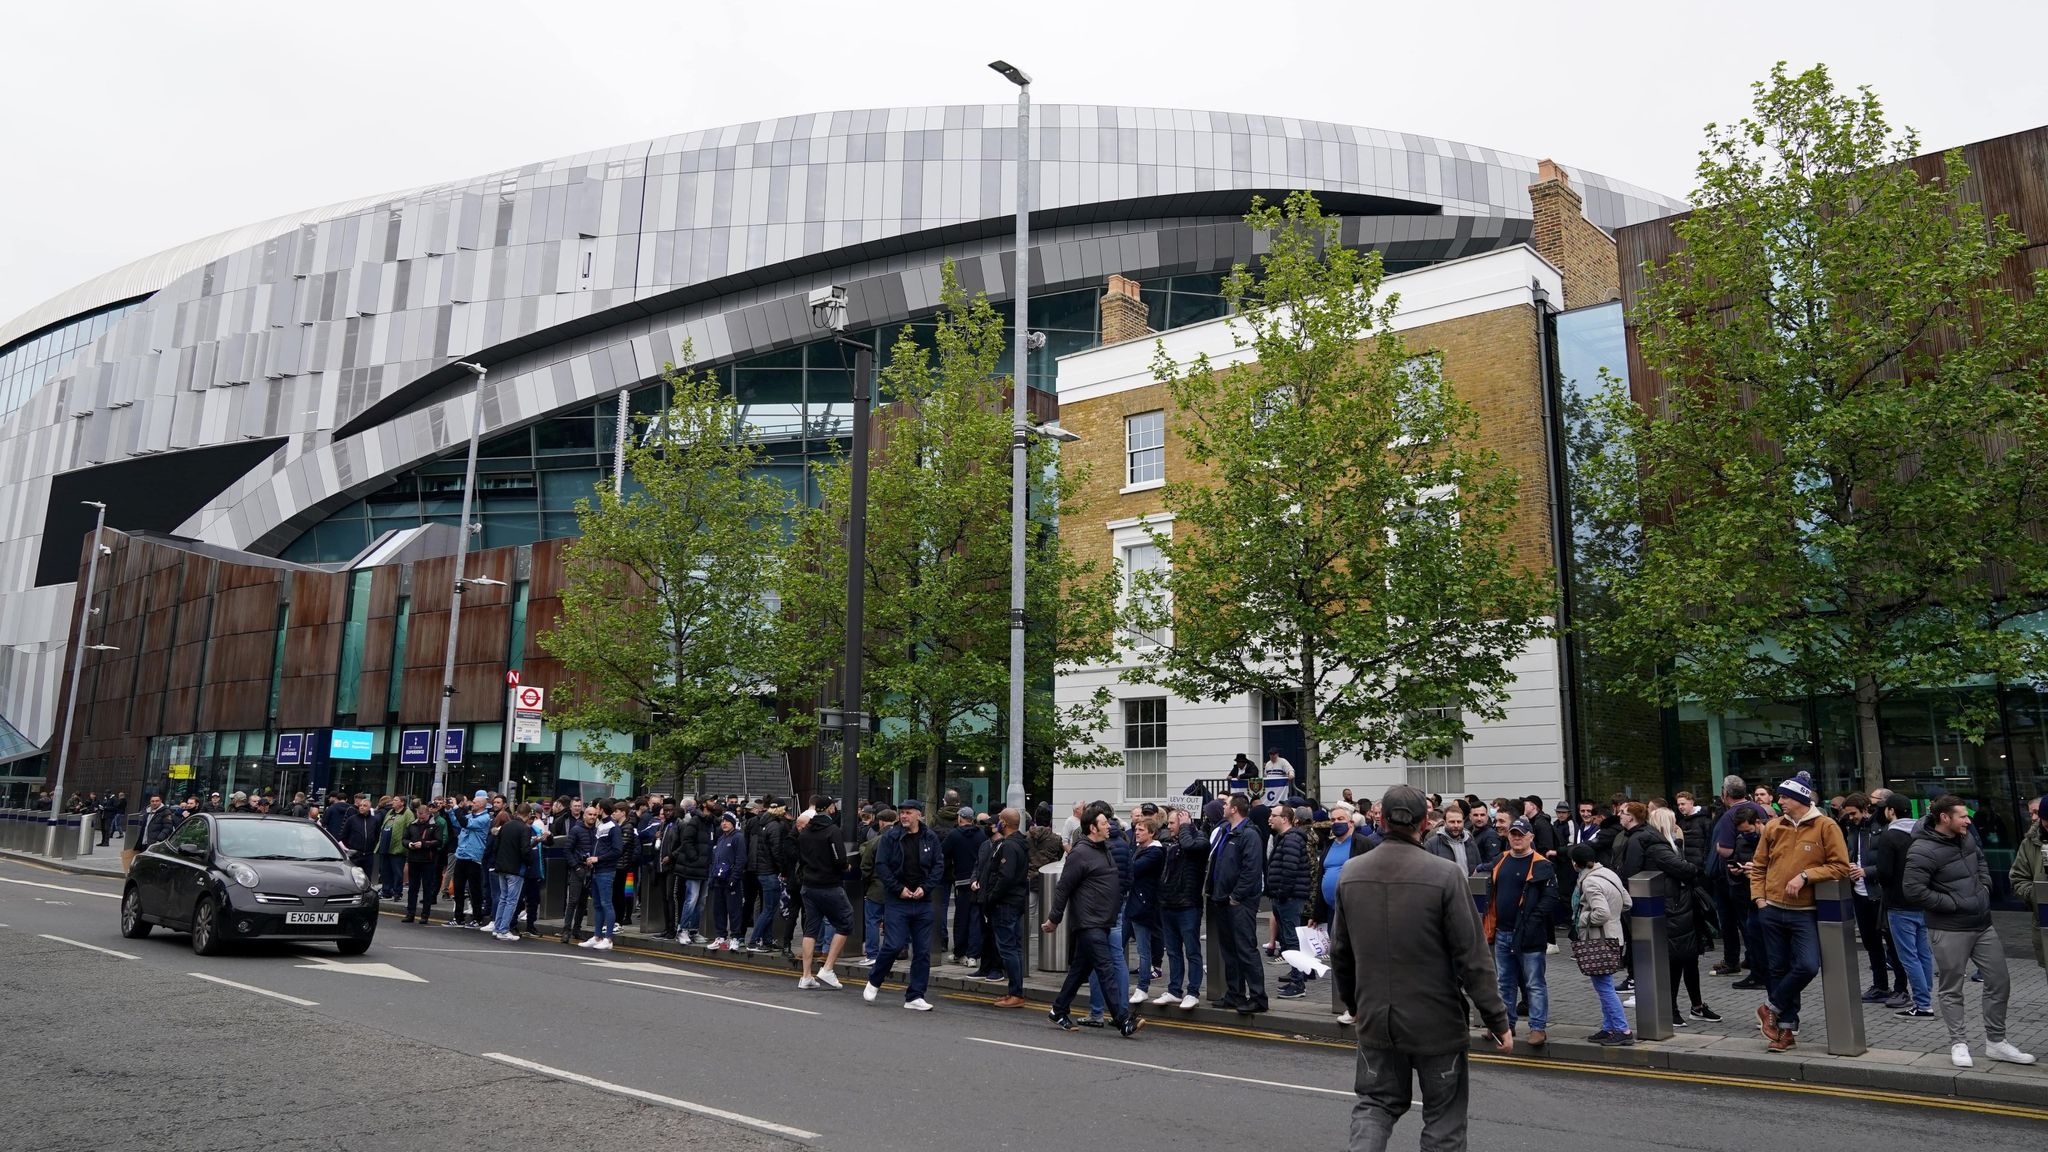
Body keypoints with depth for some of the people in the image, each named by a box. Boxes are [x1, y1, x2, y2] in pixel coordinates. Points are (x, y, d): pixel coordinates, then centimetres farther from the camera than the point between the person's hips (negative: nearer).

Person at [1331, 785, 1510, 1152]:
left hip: (1375, 1018, 3)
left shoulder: (1350, 874, -3)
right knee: (1443, 1114, 12)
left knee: (1375, 1102, 18)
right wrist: (1498, 1019, -5)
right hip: (1436, 1021, -3)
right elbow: (1472, 956, -15)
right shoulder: (1445, 875, -17)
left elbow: (1339, 952, 7)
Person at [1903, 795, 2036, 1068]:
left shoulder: (1966, 838, 4)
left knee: (1999, 983, 12)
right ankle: (1958, 1043, 16)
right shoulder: (1923, 851, -20)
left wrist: (1985, 886, 10)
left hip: (1983, 925, 8)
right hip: (1950, 931, -8)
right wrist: (1953, 903, -18)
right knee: (1951, 990, 4)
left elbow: (1981, 860, 27)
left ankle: (1996, 1041, 25)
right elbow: (1913, 891, -24)